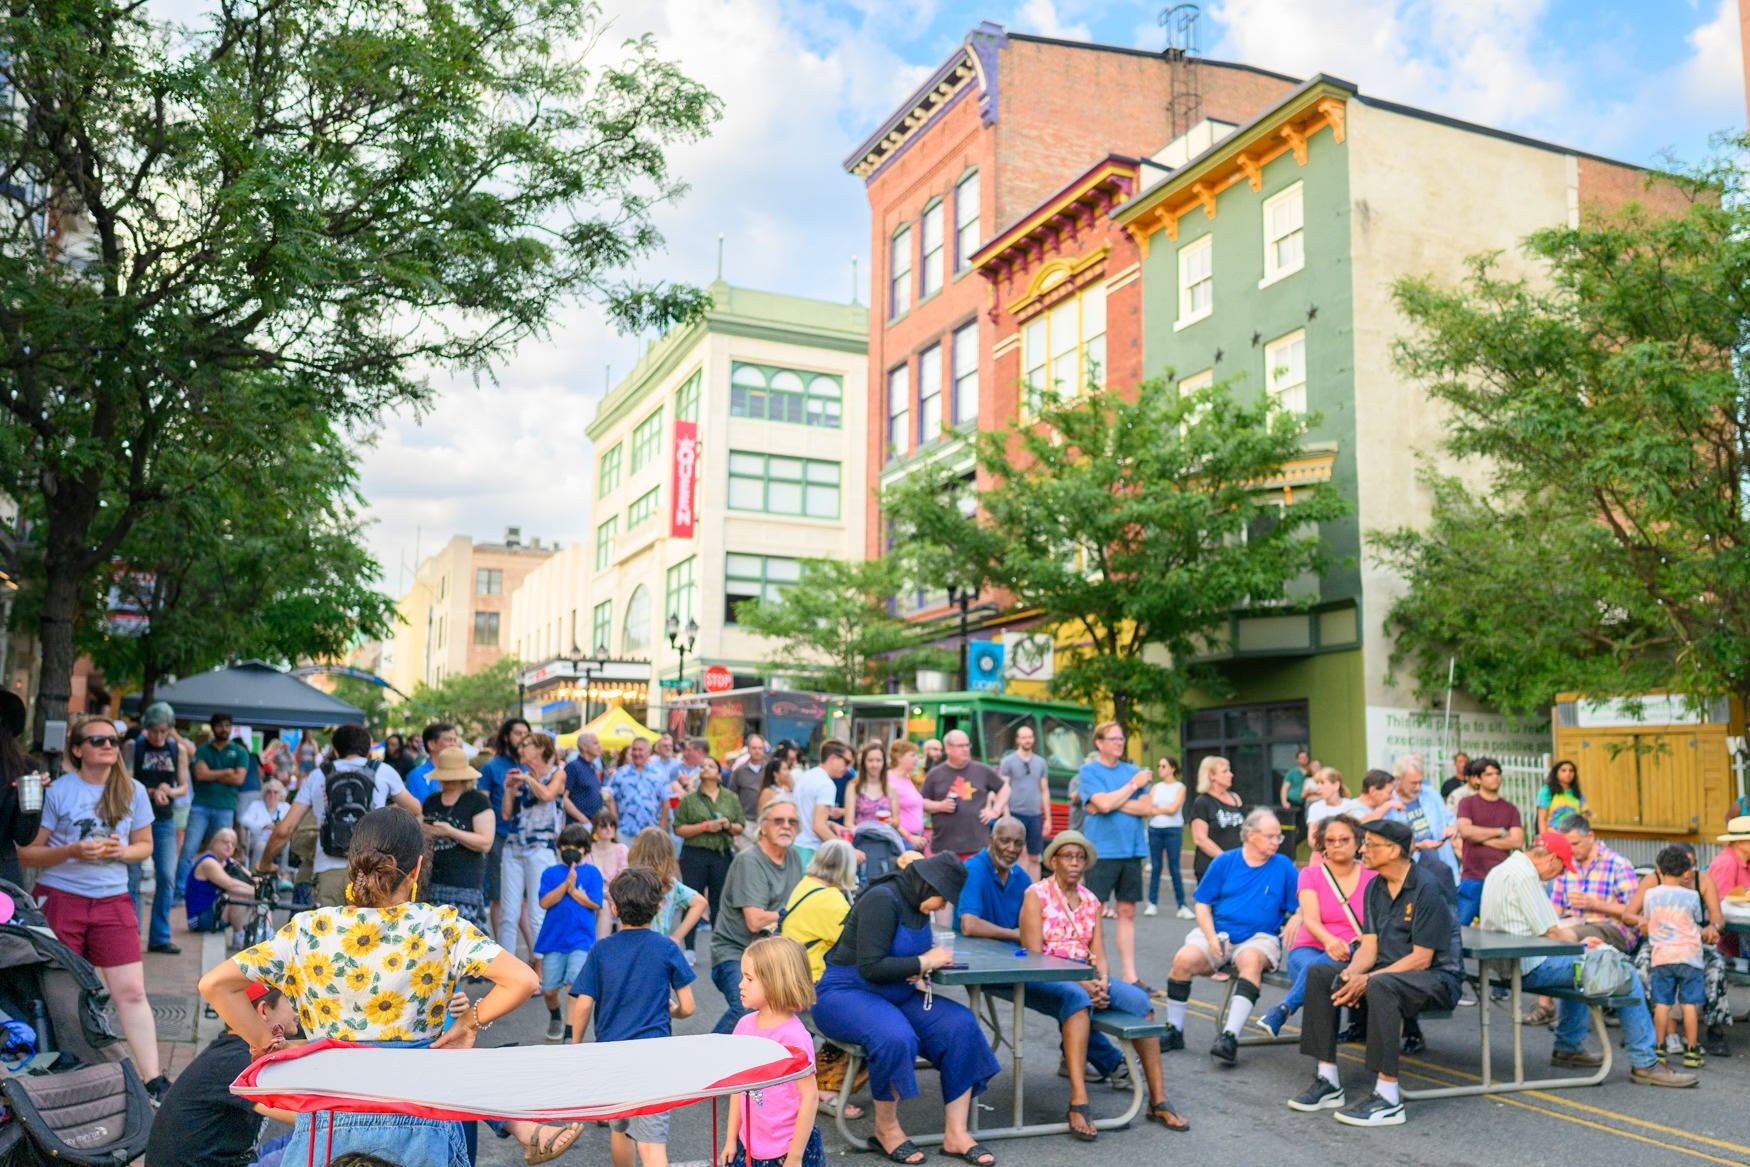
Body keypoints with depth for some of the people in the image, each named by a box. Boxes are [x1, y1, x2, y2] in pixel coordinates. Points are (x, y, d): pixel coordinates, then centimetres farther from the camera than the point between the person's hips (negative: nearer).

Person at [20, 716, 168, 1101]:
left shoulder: (132, 791, 5)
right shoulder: (57, 791, -4)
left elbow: (145, 844, 14)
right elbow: (27, 853, -3)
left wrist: (123, 851, -8)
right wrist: (72, 851, -19)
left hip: (112, 899, 2)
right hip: (59, 898, -2)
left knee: (131, 991, -1)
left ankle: (153, 1080, 2)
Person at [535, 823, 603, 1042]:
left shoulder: (592, 872, 3)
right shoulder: (551, 873, 6)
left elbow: (595, 904, -5)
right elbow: (545, 902, -7)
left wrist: (572, 890, -13)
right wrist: (566, 884, -17)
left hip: (581, 940, -2)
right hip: (553, 939, 2)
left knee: (574, 986, -15)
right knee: (549, 989, 11)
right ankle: (555, 1017, 42)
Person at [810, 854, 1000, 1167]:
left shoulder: (917, 905, 7)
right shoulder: (882, 900, -20)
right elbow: (870, 967, -26)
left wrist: (923, 968, -2)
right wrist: (924, 962, -17)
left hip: (895, 997, 8)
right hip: (844, 995, -8)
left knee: (961, 1026, -14)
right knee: (896, 1038, -37)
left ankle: (956, 1133, -10)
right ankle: (886, 1129, -10)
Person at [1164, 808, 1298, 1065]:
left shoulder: (1284, 866, 7)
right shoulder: (1224, 862, 7)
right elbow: (1203, 905, 7)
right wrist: (1212, 937, -9)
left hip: (1259, 937, -1)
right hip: (1217, 932, 1)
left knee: (1252, 960, -36)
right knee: (1184, 959, -26)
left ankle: (1230, 1037, -36)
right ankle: (1174, 1031, -8)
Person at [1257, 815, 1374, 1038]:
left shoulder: (1372, 877, 11)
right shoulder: (1310, 875, 9)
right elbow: (1310, 920, -8)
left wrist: (1355, 944, -22)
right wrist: (1329, 940, -31)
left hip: (1354, 954, 0)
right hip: (1309, 949, 0)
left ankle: (1284, 1009, -36)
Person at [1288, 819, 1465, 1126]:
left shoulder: (1427, 888, -17)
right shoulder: (1375, 888, 8)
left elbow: (1421, 959, -20)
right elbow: (1369, 947, 5)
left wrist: (1367, 980, -24)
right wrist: (1351, 974, -17)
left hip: (1436, 977, -8)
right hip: (1389, 970, 8)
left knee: (1381, 986, -38)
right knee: (1319, 974, -7)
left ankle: (1387, 1099, -33)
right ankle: (1328, 1083, -4)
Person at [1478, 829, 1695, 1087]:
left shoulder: (1498, 871, 15)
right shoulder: (1524, 875, -17)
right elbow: (1551, 934, -17)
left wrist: (1570, 936, 14)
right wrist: (1576, 941, 3)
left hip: (1507, 964, 11)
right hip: (1533, 967, -11)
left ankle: (1568, 1048, 37)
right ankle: (1644, 1064, -1)